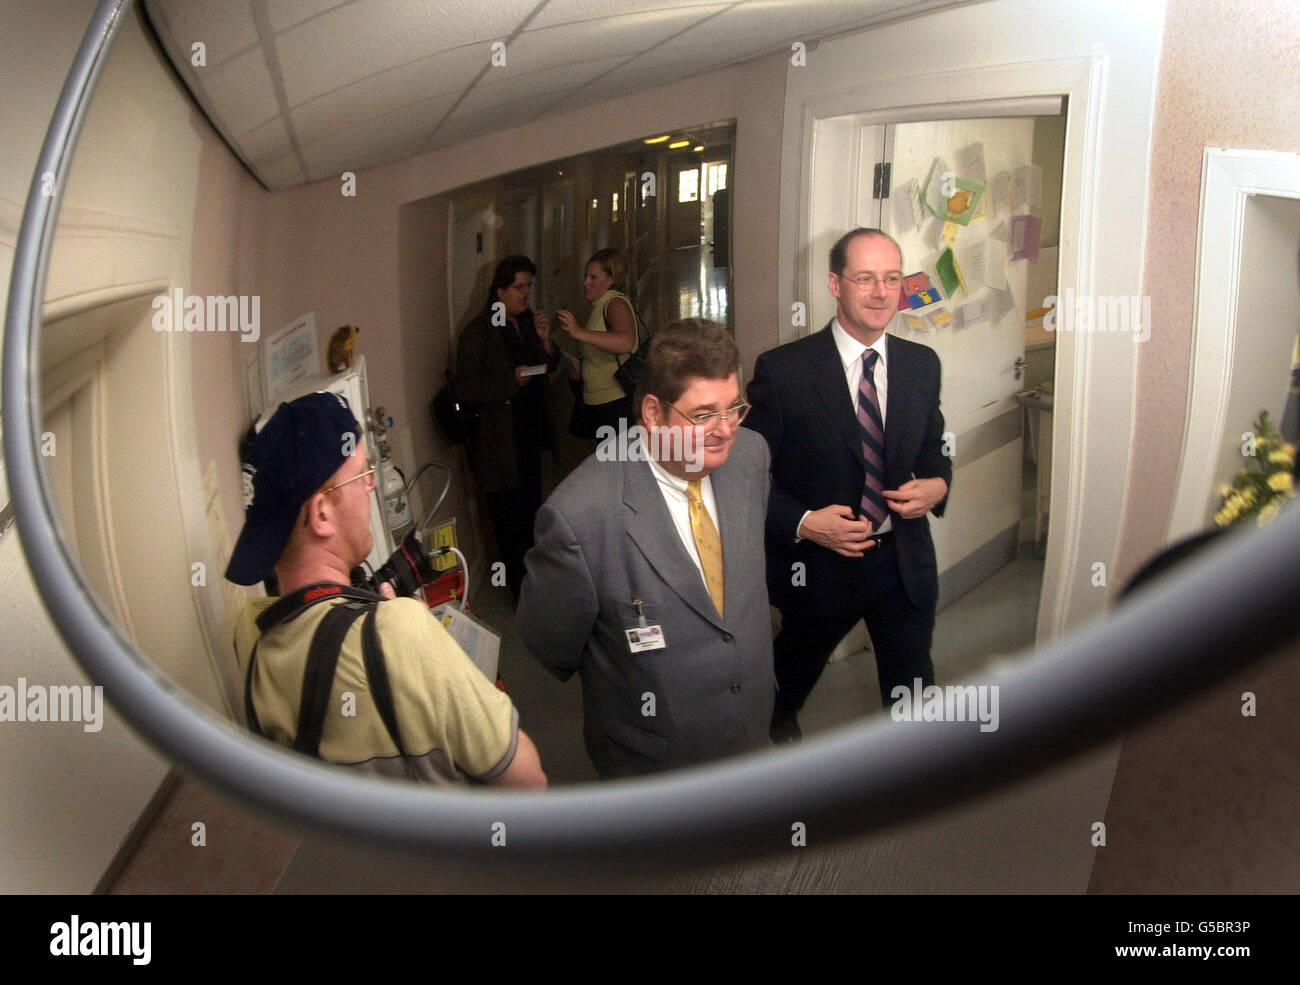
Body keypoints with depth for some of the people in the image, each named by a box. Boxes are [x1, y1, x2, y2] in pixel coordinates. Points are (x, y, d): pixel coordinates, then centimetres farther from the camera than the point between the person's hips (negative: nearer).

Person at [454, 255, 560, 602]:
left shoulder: (528, 321, 9)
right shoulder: (477, 333, -13)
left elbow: (549, 366, 14)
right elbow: (467, 390, -17)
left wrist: (544, 339, -3)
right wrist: (511, 381, -24)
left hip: (529, 435, 8)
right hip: (498, 442, -8)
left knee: (530, 511, 18)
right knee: (510, 518, -3)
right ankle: (521, 594, 9)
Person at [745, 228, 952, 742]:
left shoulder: (922, 363, -1)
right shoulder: (783, 369, -16)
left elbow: (933, 446, 12)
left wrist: (938, 484, -10)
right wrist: (803, 522, -25)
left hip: (905, 560, 3)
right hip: (818, 562, -2)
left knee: (912, 680, 19)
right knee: (796, 668, 26)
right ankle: (778, 722, 60)